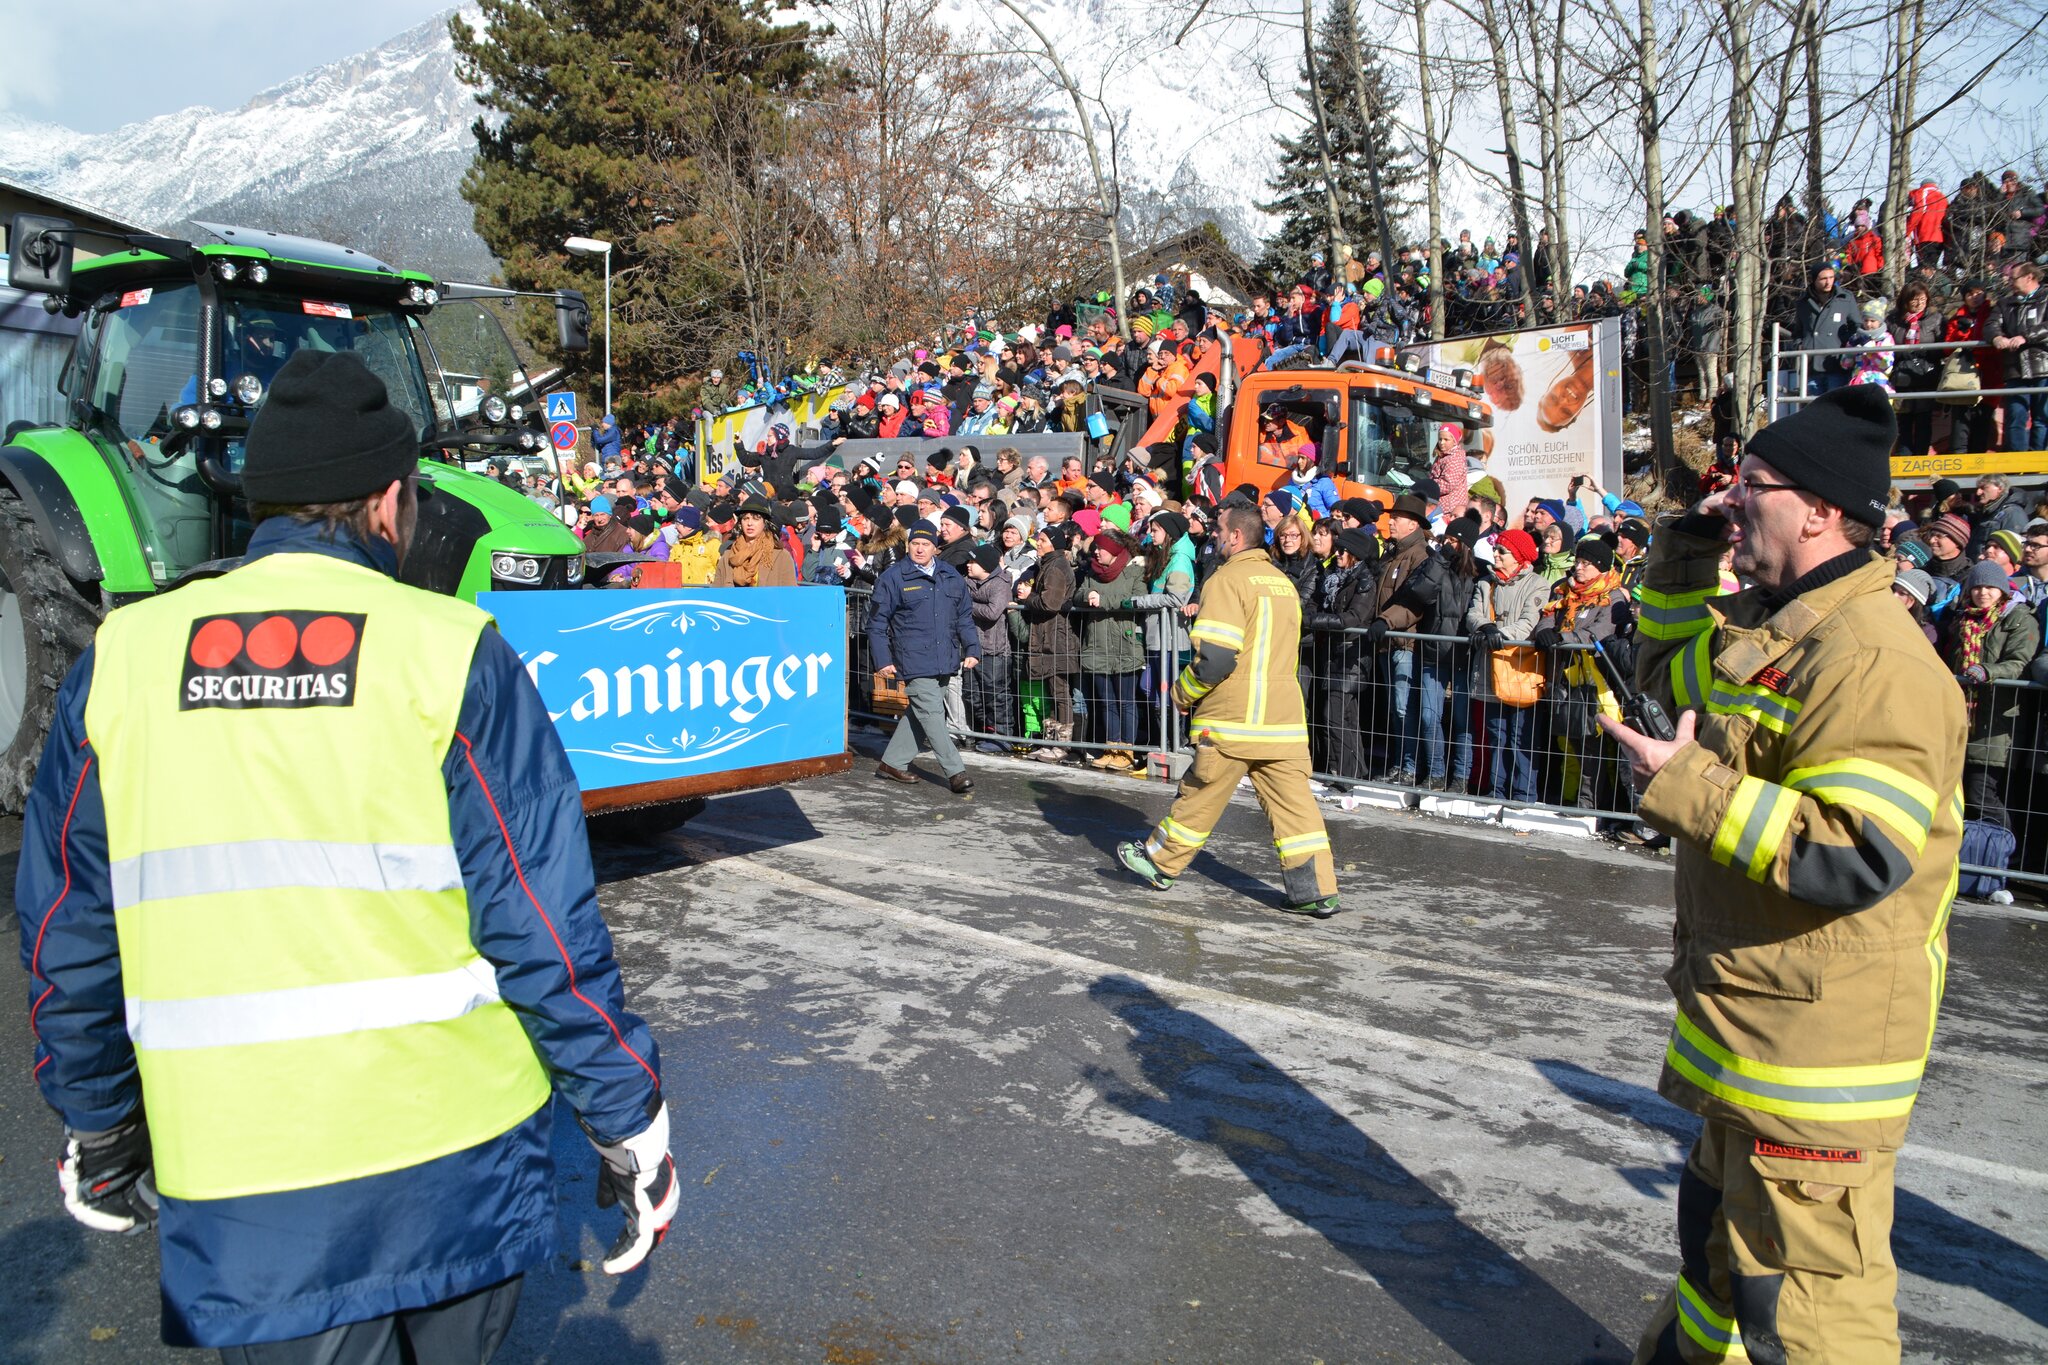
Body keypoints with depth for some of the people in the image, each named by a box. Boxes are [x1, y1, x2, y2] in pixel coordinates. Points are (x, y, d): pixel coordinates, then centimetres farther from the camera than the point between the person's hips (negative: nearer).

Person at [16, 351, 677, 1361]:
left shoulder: (122, 659, 0)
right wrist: (630, 1125, -3)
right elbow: (546, 923, -12)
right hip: (453, 1154, -1)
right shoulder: (451, 652, -10)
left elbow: (67, 937, 7)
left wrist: (97, 1130, 21)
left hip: (233, 1178, 2)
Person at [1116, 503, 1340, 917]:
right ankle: (1316, 891, 4)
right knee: (1293, 802, 5)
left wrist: (1183, 692, -2)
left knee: (1200, 795, 8)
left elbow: (1215, 657, -20)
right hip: (1284, 716, 6)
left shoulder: (1227, 580, -11)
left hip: (1234, 716, -6)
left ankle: (1159, 863, 24)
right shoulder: (1284, 583, 14)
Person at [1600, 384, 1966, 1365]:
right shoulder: (1769, 627, 9)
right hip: (1756, 1017, 10)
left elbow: (1858, 855, -31)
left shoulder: (1870, 658, -23)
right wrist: (1686, 552, 13)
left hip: (1817, 1041, -10)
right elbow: (1668, 670, 28)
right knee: (1719, 1230, 29)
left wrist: (1690, 789, -25)